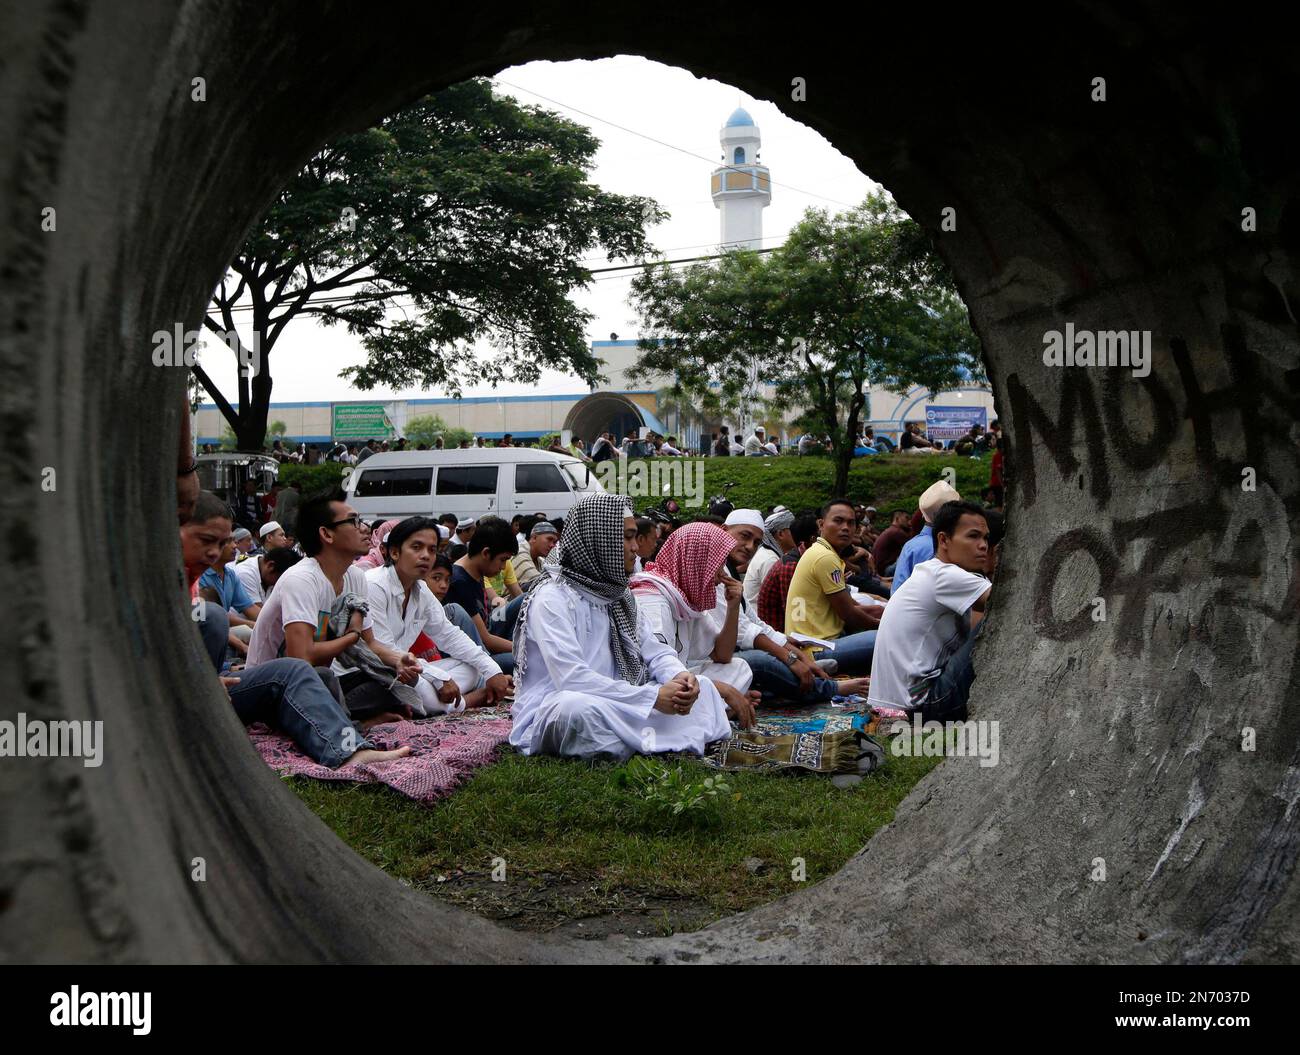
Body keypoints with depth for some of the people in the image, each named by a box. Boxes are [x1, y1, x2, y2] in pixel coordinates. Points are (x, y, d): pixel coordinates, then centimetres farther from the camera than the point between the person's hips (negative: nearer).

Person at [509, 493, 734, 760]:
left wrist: (679, 676, -13)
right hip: (551, 715, -8)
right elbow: (571, 678, -26)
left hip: (610, 708, 8)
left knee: (702, 686, 1)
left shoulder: (618, 596, 13)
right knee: (575, 706, -41)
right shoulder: (551, 598, -14)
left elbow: (653, 650, 12)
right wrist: (653, 697, -26)